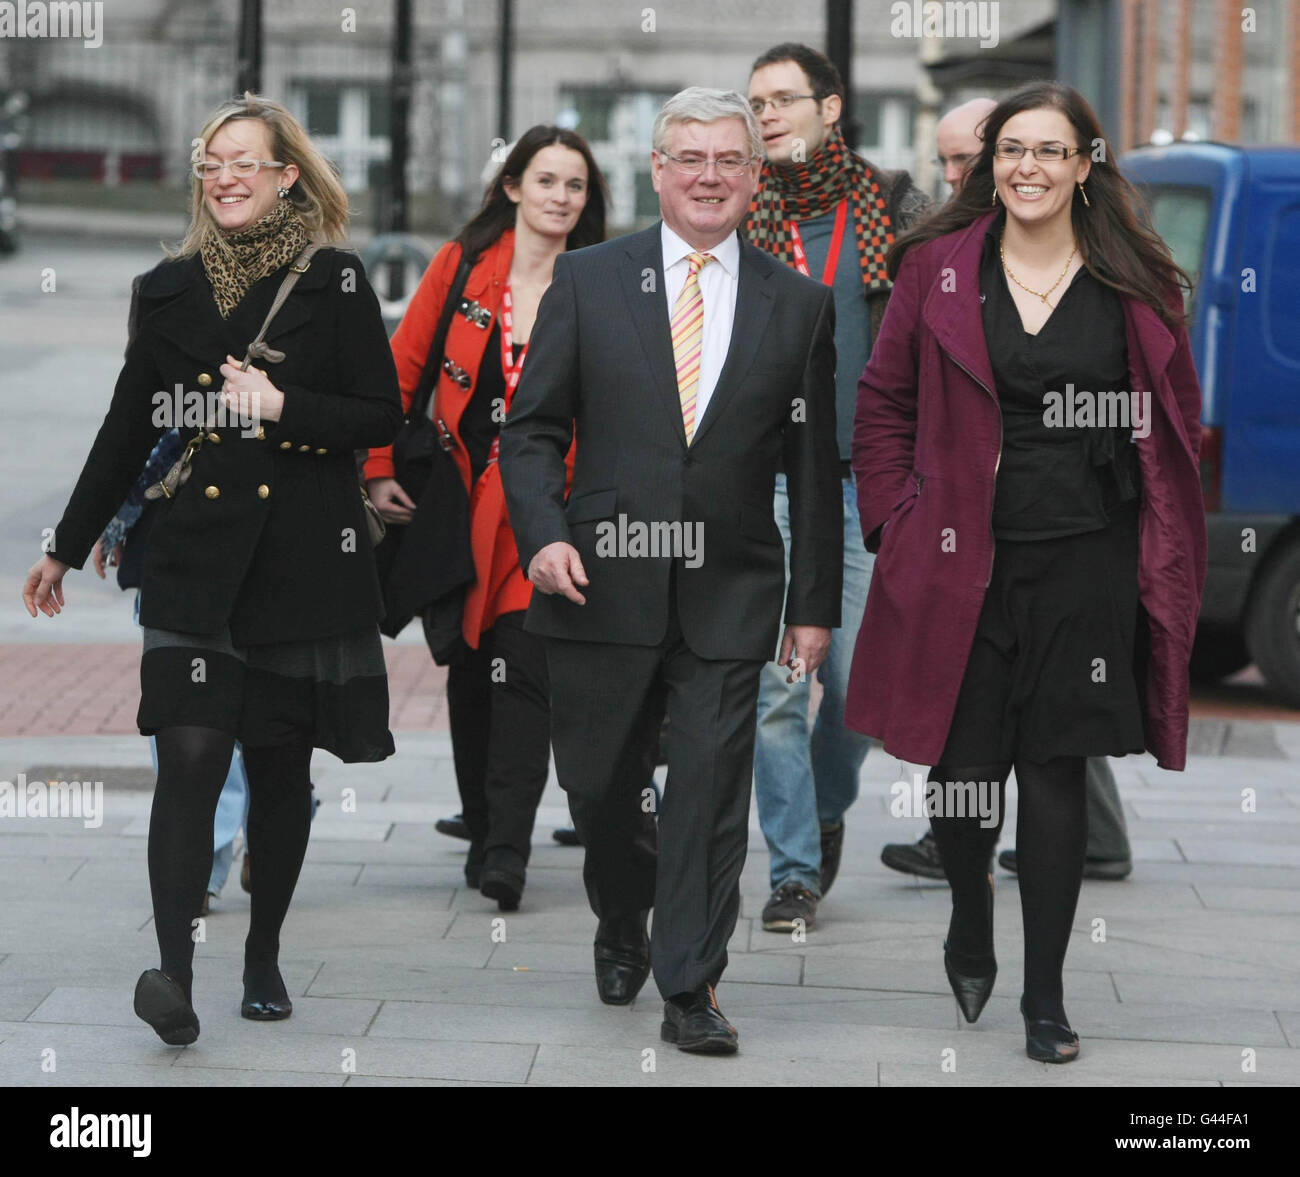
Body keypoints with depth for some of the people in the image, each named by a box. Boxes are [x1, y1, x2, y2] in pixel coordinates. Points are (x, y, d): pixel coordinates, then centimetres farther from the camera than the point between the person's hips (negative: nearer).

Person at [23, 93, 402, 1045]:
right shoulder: (172, 290, 9)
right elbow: (128, 429, 15)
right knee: (190, 758, -13)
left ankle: (263, 957, 23)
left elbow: (383, 416, -1)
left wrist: (281, 405, -15)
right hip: (199, 559, 1)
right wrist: (66, 550, 19)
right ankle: (174, 978, -22)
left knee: (281, 765, 7)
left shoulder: (334, 282, 0)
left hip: (306, 560, -1)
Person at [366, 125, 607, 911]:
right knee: (469, 672, 11)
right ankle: (484, 832, 25)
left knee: (522, 667, -14)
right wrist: (382, 469, 3)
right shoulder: (462, 266, 3)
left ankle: (505, 853, -17)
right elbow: (403, 369, 8)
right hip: (459, 498, 3)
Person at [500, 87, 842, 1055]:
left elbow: (813, 467, 7)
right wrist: (544, 533, -12)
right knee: (598, 785, 11)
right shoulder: (587, 281, 4)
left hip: (729, 595, 0)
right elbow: (532, 428, 4)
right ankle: (622, 930, 38)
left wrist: (816, 605, 5)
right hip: (603, 582, 0)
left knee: (711, 792, -4)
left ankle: (691, 990, 5)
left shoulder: (800, 305, 6)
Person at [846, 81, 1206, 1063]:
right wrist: (897, 522, -1)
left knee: (1055, 769, 1)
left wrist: (1163, 555, 0)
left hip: (1086, 565, 0)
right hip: (962, 559, 1)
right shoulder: (937, 269, 4)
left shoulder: (1136, 283, 3)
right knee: (963, 763, 2)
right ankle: (970, 929, 33)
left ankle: (1045, 997, 10)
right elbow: (885, 402, 8)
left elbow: (1175, 421, 8)